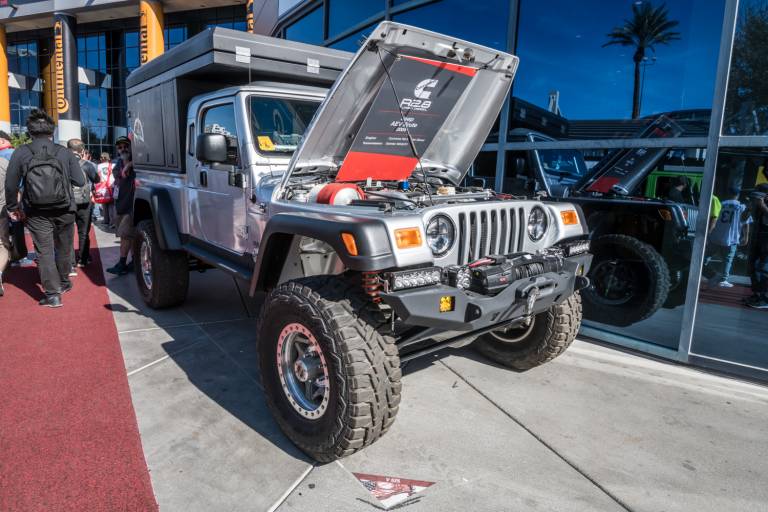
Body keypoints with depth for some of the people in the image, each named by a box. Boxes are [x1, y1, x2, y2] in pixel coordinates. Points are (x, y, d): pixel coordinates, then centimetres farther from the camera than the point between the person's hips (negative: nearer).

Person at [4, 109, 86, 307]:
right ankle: (63, 282, 36)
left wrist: (12, 207, 11)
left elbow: (11, 185, -3)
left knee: (44, 251, 2)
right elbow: (80, 181, -4)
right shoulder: (65, 153, -5)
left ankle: (53, 294, -1)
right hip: (64, 211, 1)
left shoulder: (21, 153, -6)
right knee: (63, 248, 19)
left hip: (37, 214, -1)